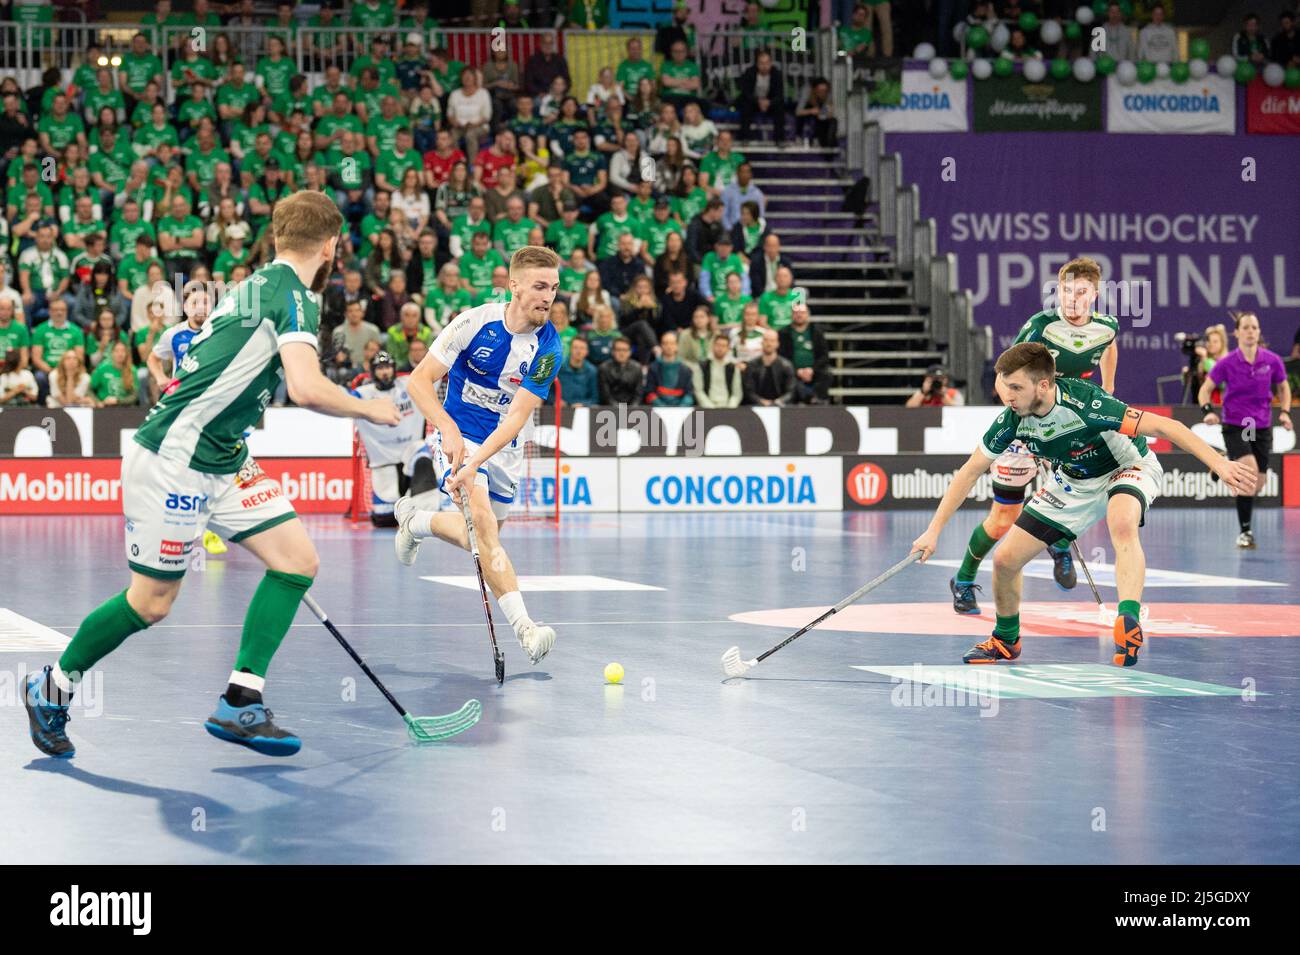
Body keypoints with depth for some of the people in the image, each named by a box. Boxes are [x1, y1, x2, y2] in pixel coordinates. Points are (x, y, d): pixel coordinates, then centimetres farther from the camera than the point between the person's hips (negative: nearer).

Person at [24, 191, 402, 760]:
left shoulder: (258, 287, 12)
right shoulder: (294, 296, -16)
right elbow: (306, 389, -28)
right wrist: (368, 410, -12)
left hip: (221, 460, 10)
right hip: (171, 460, -10)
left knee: (297, 559, 0)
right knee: (152, 602, 0)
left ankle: (239, 706, 1)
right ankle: (52, 688, 21)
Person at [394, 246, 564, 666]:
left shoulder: (548, 348, -13)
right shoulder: (475, 322, -17)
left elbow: (517, 417, -19)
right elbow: (419, 380, -14)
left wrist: (475, 463, -32)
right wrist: (448, 430, -29)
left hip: (503, 446, 4)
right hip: (458, 437, -4)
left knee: (484, 537, 12)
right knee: (483, 525, -24)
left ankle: (416, 519, 40)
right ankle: (523, 624, -28)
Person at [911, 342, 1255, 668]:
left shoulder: (1084, 404, -36)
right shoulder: (1011, 420, -19)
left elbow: (1165, 426, -36)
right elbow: (969, 472, -7)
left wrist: (1219, 464, -44)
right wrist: (933, 531, -10)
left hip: (1128, 469, -5)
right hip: (1073, 482, 5)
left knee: (1123, 526, -41)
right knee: (1005, 560, 0)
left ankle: (1130, 623, -49)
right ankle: (1005, 640, 27)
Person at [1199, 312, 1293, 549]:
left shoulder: (1272, 360, -5)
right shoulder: (1227, 363, -10)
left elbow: (1283, 388, 12)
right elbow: (1205, 389, 1)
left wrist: (1284, 412, -4)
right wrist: (1208, 411, -18)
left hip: (1262, 427, 4)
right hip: (1234, 426, -3)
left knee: (1258, 484, 7)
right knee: (1251, 471, -25)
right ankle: (1245, 530, -15)